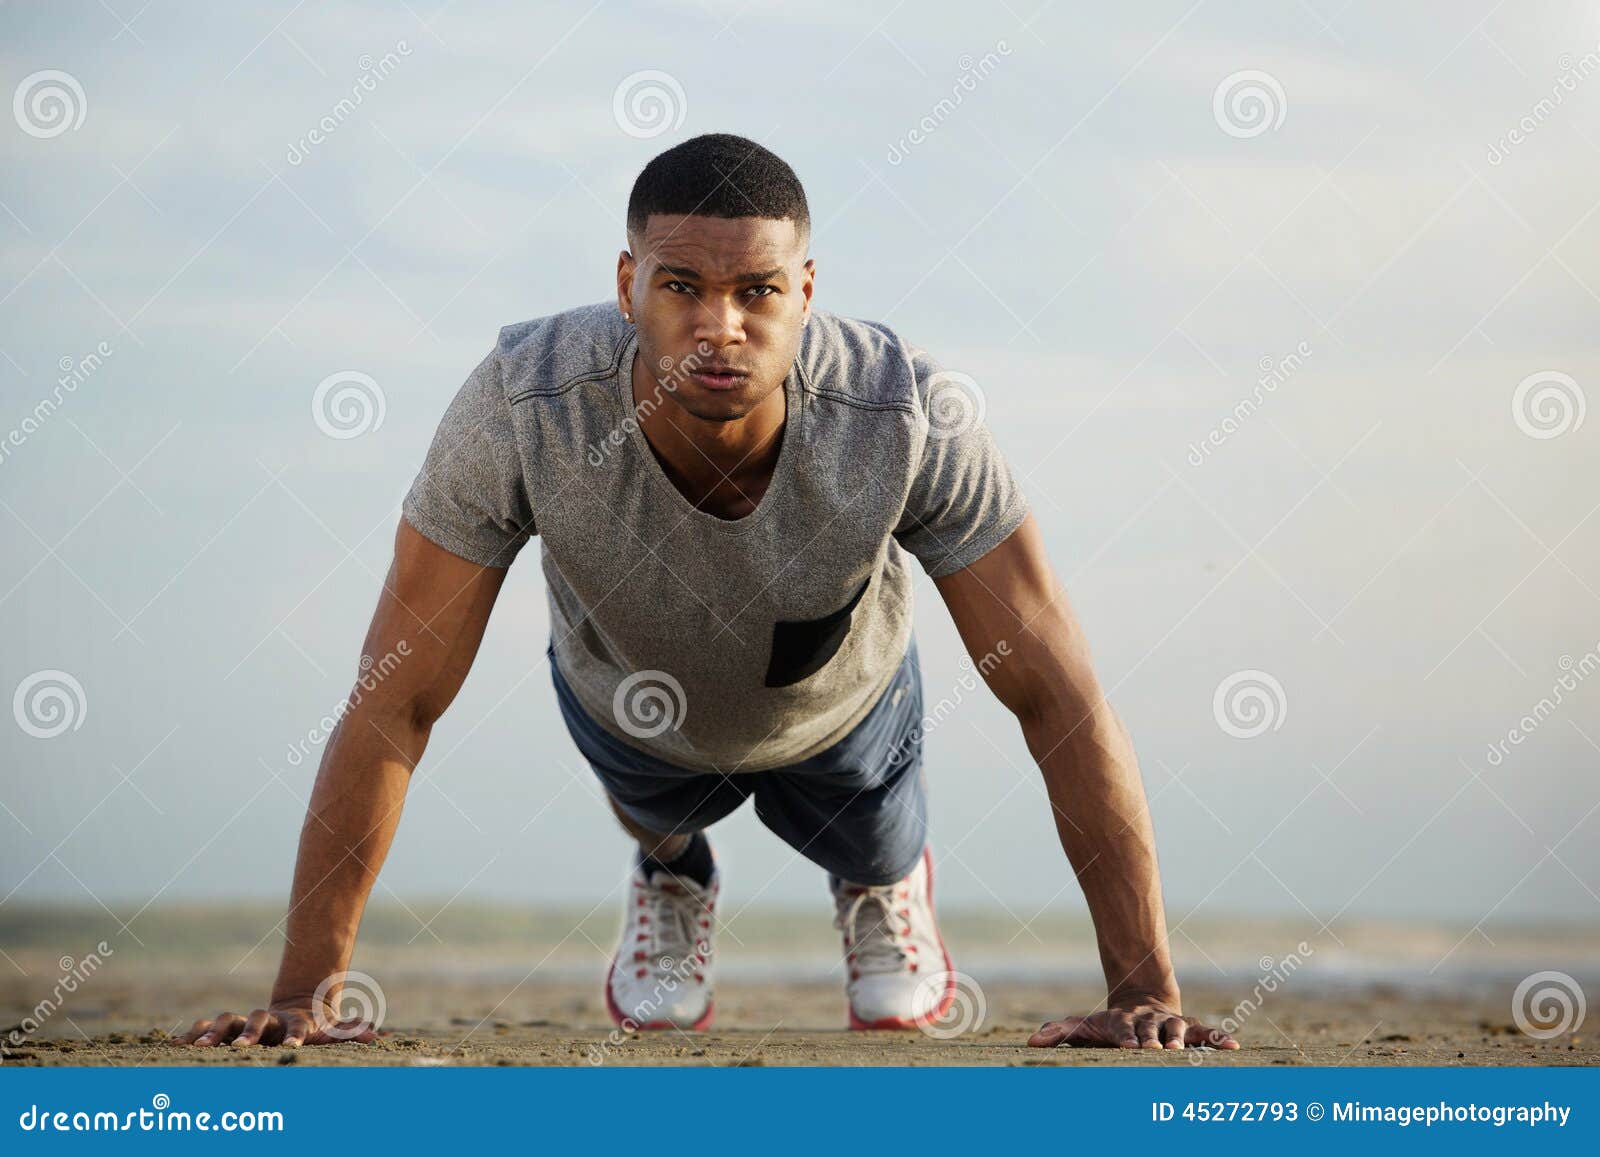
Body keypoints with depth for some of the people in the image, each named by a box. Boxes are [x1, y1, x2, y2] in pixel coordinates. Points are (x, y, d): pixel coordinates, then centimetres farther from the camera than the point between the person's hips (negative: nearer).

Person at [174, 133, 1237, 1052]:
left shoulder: (914, 419, -43)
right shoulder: (522, 411, -43)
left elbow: (1061, 700, -35)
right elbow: (394, 705, -34)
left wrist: (1148, 996, -38)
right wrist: (305, 995, -34)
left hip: (840, 711, 0)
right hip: (634, 703, 0)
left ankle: (884, 878, 61)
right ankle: (671, 873, 64)